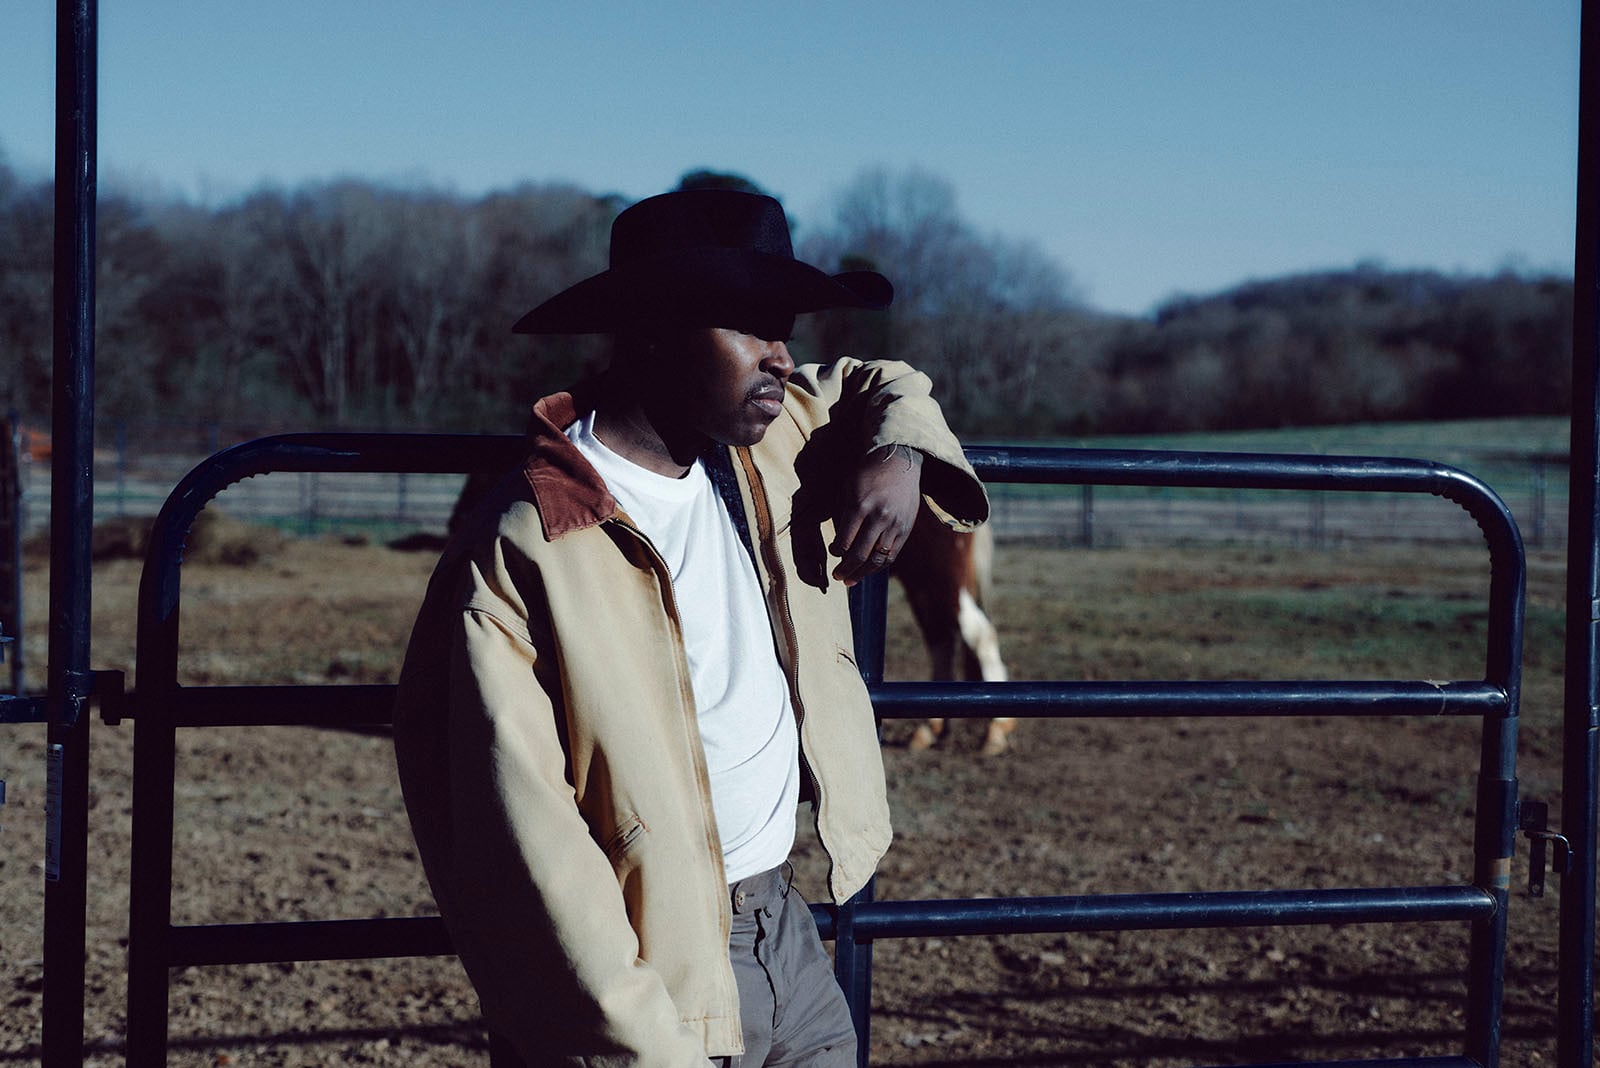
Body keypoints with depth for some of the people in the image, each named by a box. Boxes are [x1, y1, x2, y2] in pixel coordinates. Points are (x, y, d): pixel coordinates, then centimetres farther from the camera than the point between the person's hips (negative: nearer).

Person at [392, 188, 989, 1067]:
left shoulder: (772, 440, 4)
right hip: (655, 981, -7)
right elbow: (531, 855, -22)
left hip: (787, 932, 7)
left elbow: (882, 385, 25)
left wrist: (899, 455, 1)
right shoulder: (519, 558, -19)